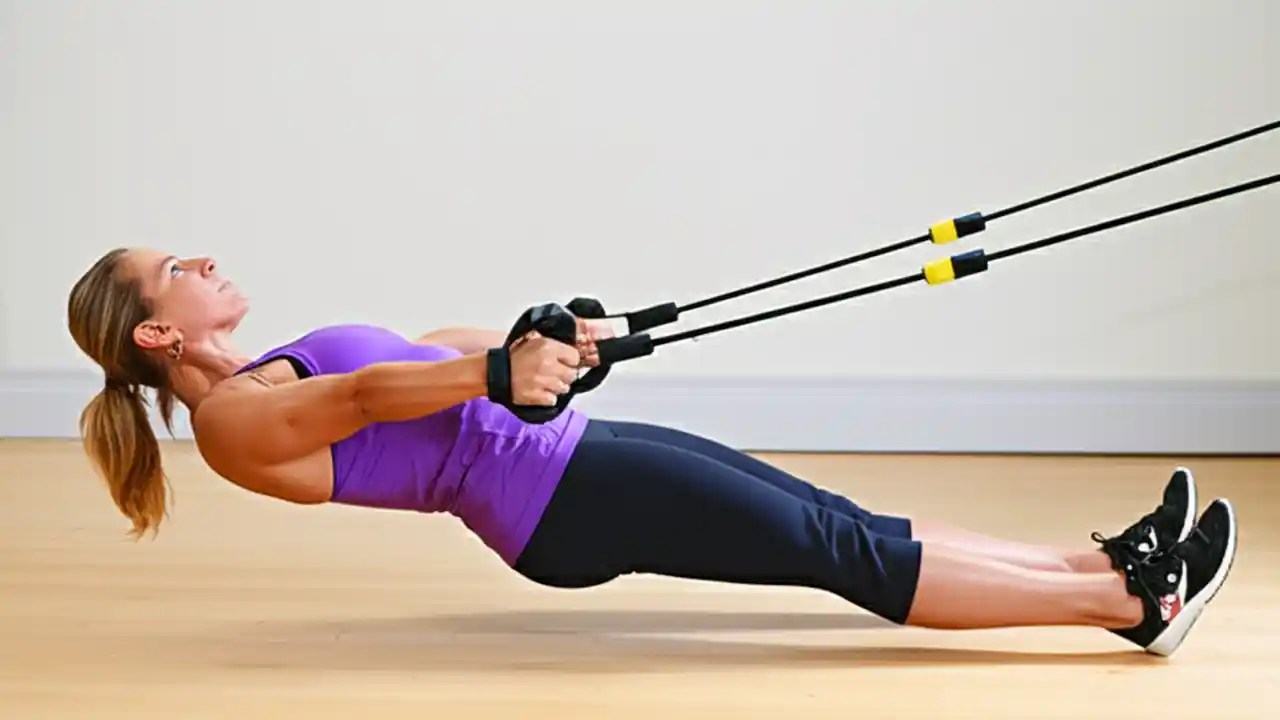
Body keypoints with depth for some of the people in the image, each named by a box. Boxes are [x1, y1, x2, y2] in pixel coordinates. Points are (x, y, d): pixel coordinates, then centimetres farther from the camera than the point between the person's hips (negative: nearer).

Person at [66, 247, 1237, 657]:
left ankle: (1111, 564, 5)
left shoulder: (264, 374, 19)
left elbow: (424, 348, 27)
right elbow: (368, 393, -28)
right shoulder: (231, 420, -9)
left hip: (565, 457, 9)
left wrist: (537, 339, 27)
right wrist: (494, 374, -42)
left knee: (838, 526, 4)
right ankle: (1136, 601, -5)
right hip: (555, 498, -9)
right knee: (843, 554, -9)